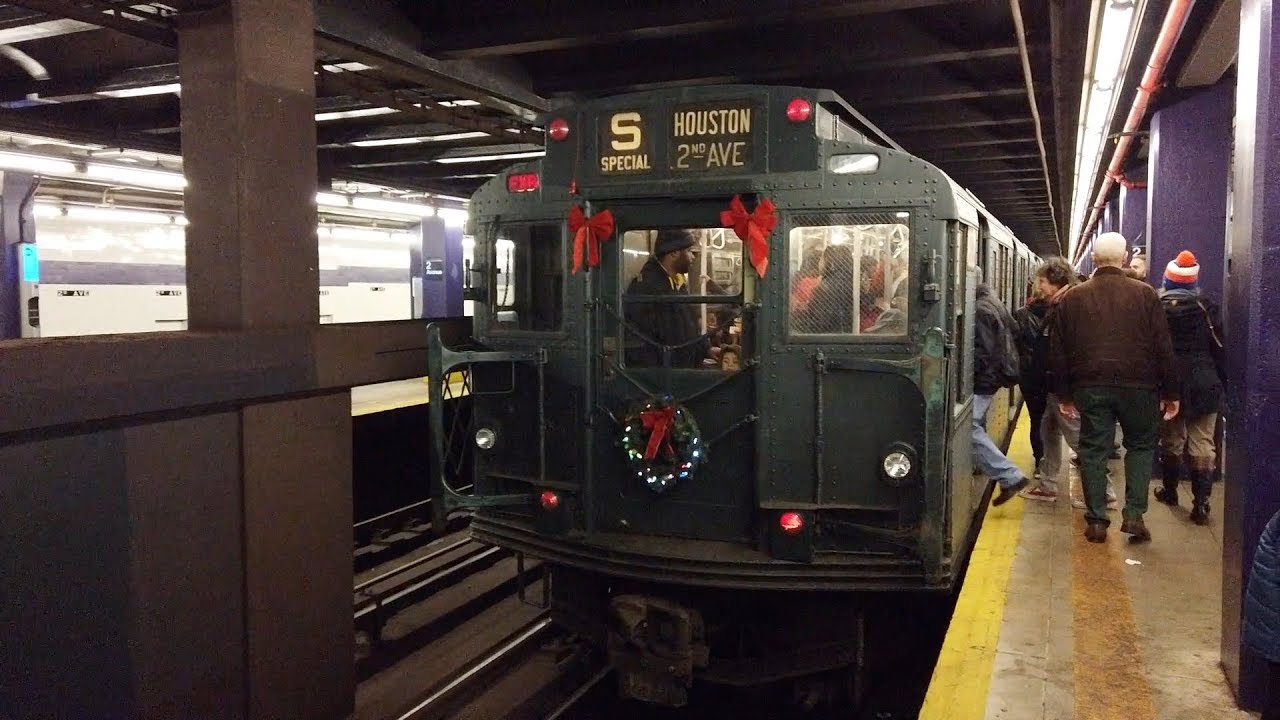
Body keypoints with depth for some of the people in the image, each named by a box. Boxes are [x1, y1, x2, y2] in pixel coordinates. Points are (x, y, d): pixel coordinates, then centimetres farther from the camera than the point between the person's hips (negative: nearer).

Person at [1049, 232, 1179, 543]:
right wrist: (1170, 392, 5)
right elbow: (1163, 346, -1)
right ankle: (1134, 514, 6)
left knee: (1093, 450, 6)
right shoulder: (1145, 294, -1)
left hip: (1090, 386, 1)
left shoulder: (1073, 297, 4)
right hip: (1138, 385, -1)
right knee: (1141, 446, 14)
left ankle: (1096, 521, 7)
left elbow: (1059, 351, 6)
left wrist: (1064, 393, 13)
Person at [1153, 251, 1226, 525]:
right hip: (1204, 383, 0)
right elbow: (1218, 346, 0)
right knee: (1202, 443, 0)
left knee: (1171, 439, 15)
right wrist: (1222, 378, 10)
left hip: (1169, 382, 0)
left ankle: (1170, 490, 29)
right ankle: (1201, 502, -8)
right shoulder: (1205, 307, -4)